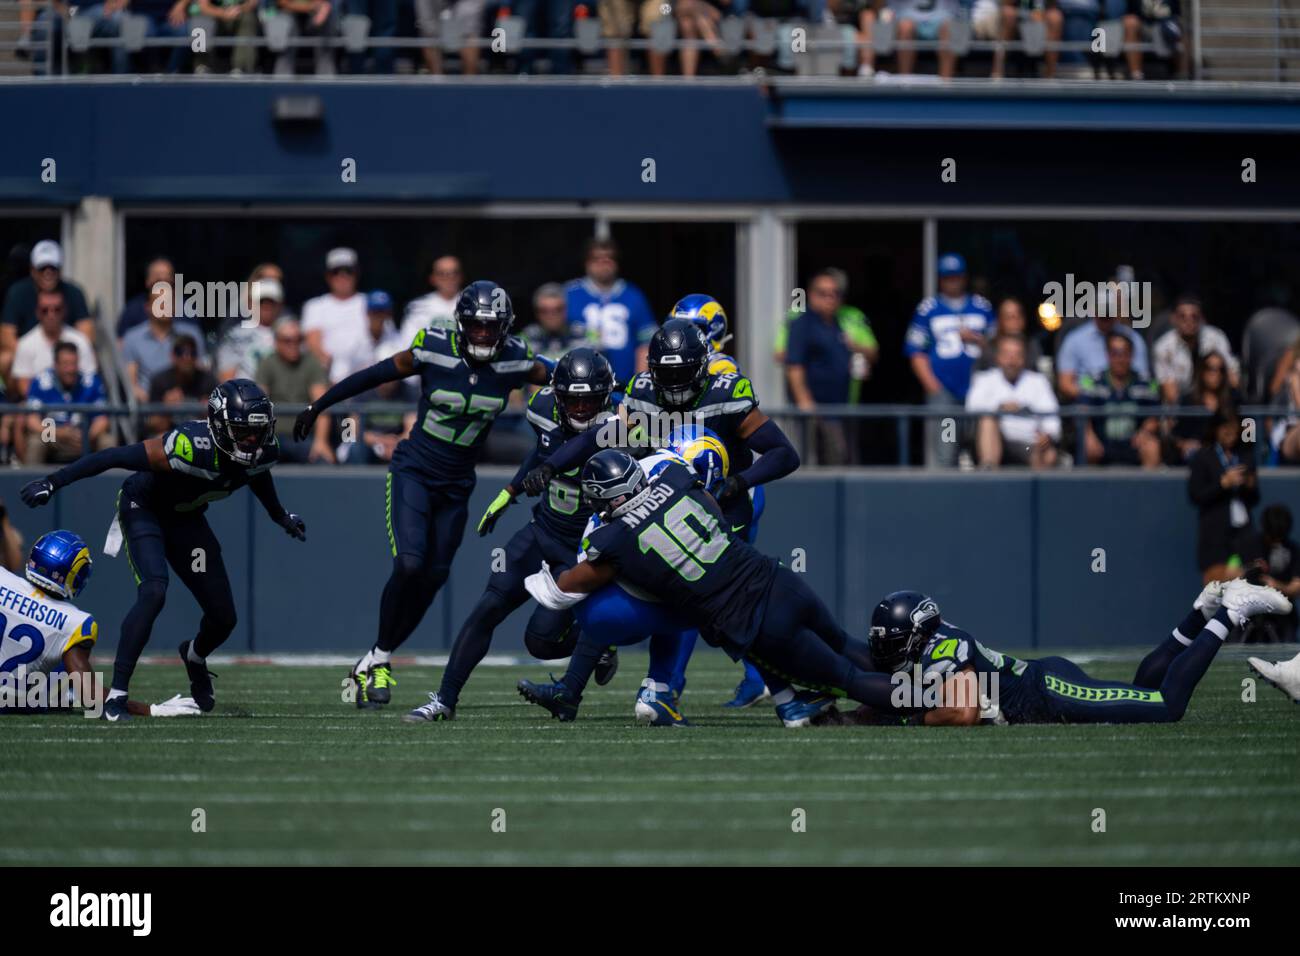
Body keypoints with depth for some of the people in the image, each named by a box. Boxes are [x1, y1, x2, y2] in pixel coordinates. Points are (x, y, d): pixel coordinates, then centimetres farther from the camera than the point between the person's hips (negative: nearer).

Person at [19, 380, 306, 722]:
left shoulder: (263, 450, -18)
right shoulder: (192, 447, -38)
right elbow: (114, 457, -35)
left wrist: (280, 516, 27)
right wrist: (52, 483, -34)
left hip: (186, 518, 6)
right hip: (144, 510, -6)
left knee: (223, 617, 5)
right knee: (153, 593, -29)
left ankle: (195, 655, 41)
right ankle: (116, 695, -25)